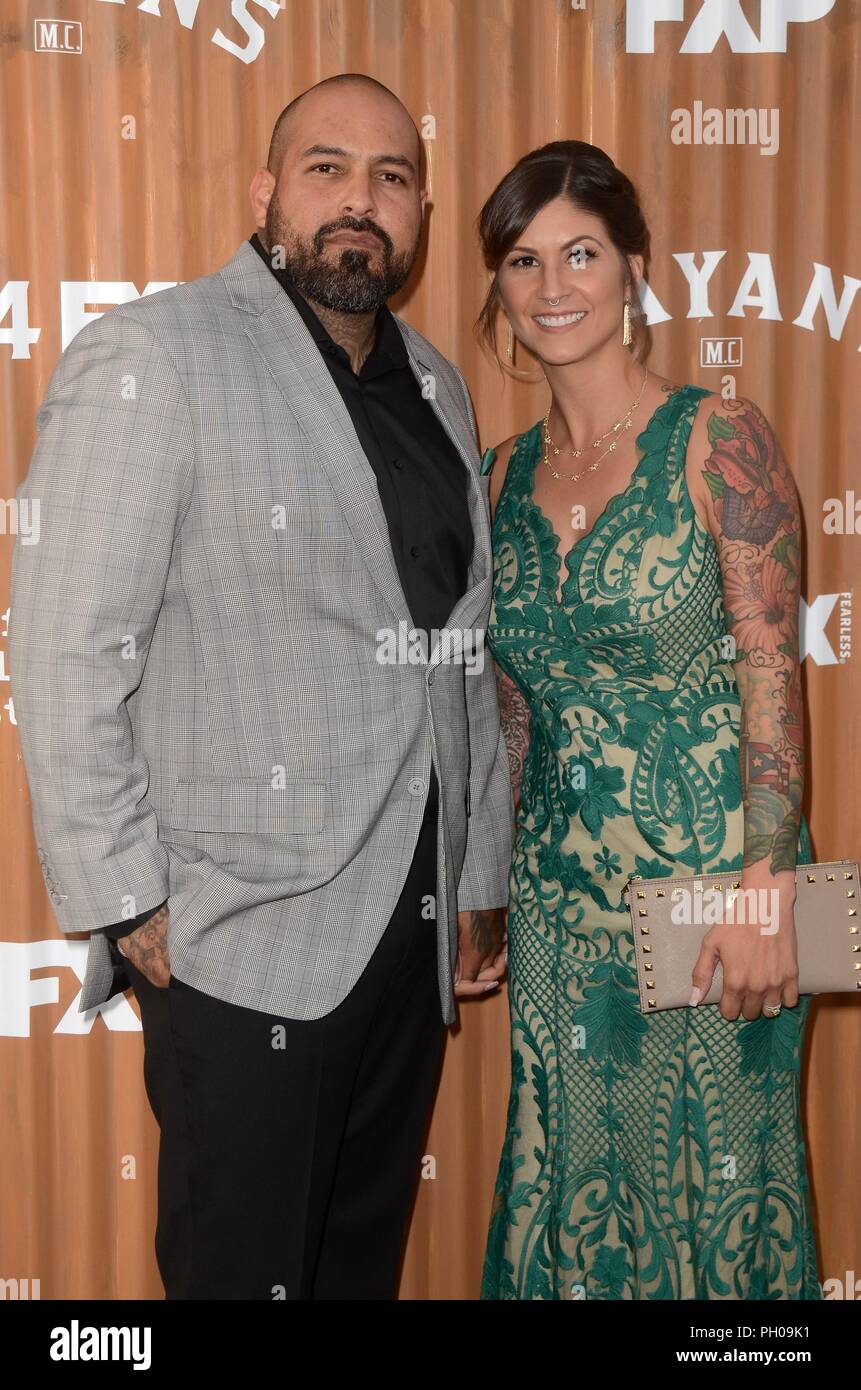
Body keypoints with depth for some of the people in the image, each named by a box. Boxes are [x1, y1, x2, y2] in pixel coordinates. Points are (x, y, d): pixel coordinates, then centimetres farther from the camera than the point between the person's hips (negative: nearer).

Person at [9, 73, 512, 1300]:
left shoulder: (436, 386, 13)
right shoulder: (152, 358, -9)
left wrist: (483, 881, 15)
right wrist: (125, 907, -13)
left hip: (413, 925, 6)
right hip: (247, 936, -6)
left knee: (366, 1261, 18)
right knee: (248, 1268, 7)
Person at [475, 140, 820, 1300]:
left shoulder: (718, 439, -8)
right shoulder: (507, 474, 7)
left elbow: (771, 671, -12)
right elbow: (512, 705, 12)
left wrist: (767, 882, -17)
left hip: (705, 884, -5)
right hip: (561, 893, 5)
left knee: (715, 1178, 9)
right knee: (568, 1180, 15)